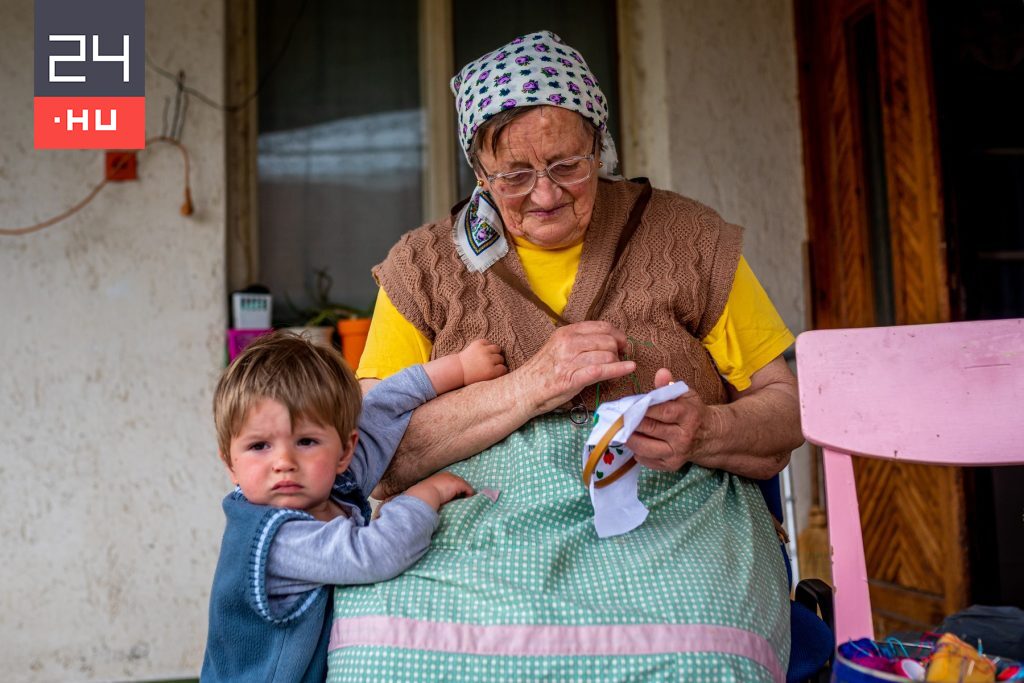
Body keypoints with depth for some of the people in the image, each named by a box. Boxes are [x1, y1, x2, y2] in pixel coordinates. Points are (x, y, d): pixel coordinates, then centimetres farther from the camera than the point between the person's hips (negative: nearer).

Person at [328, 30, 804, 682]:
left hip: (662, 513, 0)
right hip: (472, 524, 1)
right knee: (382, 622, -30)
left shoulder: (687, 238, 8)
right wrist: (528, 388, -14)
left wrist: (704, 433, -14)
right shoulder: (423, 265, 8)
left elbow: (789, 408, 9)